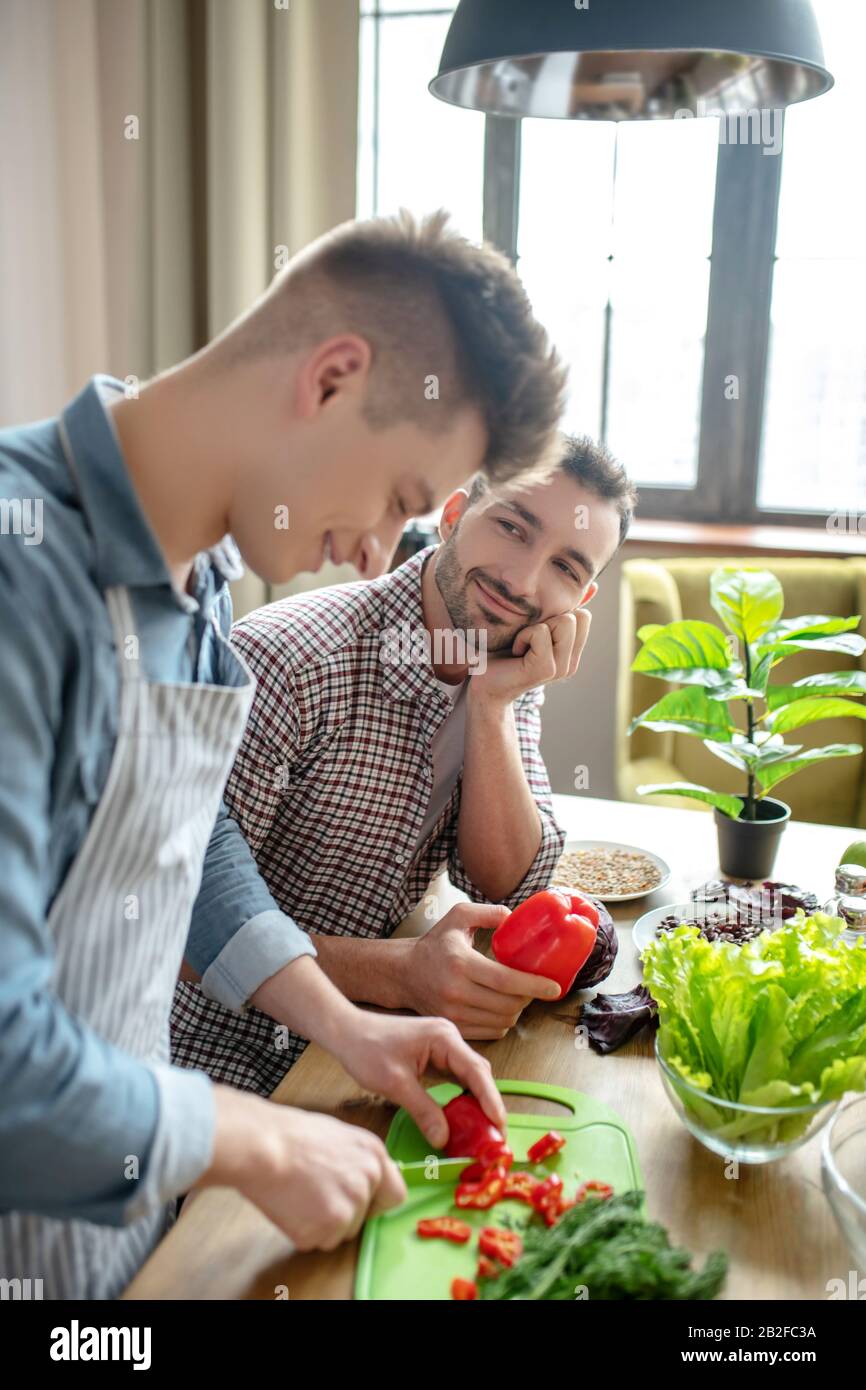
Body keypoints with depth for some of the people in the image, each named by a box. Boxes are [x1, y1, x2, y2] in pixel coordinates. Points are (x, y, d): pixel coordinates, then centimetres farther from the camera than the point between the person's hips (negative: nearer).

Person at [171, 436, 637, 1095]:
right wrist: (399, 970, -33)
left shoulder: (513, 669, -1)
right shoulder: (285, 658, -24)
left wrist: (493, 705, -18)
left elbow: (506, 886, -6)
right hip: (230, 1058, -8)